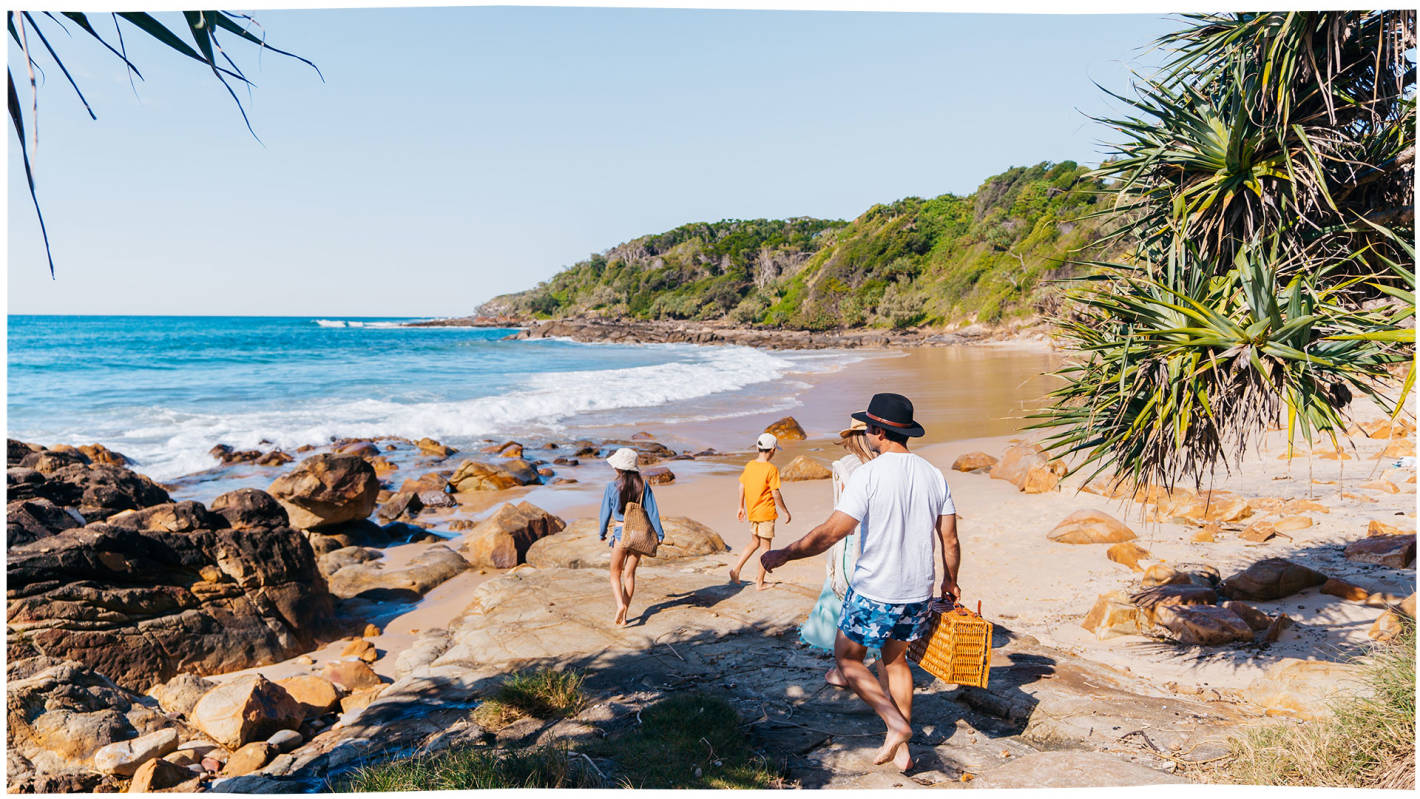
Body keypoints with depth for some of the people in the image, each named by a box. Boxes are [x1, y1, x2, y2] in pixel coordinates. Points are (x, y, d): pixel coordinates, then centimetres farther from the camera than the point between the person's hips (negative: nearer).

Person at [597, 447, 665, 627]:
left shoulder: (612, 487, -8)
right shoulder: (643, 485, -3)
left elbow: (605, 512, 0)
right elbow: (652, 511, -2)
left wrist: (602, 533, 14)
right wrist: (659, 534, 4)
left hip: (621, 533, -3)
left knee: (615, 574, 14)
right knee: (629, 574, 12)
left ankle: (620, 604, -11)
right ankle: (623, 616, 13)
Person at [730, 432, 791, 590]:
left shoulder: (749, 465, 2)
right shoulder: (771, 469, -17)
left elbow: (741, 487, 8)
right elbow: (775, 494, -16)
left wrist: (741, 507, 20)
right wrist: (786, 512, -6)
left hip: (751, 512, 6)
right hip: (766, 514, -6)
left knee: (754, 543, 22)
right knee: (766, 547, 6)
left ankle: (736, 569, 10)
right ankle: (760, 582, 12)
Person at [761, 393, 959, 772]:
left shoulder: (868, 475, -17)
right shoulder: (933, 475, 1)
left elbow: (832, 532, -21)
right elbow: (950, 541, 6)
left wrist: (784, 554, -10)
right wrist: (950, 583, 21)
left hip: (874, 591, -6)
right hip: (918, 592, 6)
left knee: (847, 658, 13)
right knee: (896, 658, 23)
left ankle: (895, 722, -1)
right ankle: (900, 748, 25)